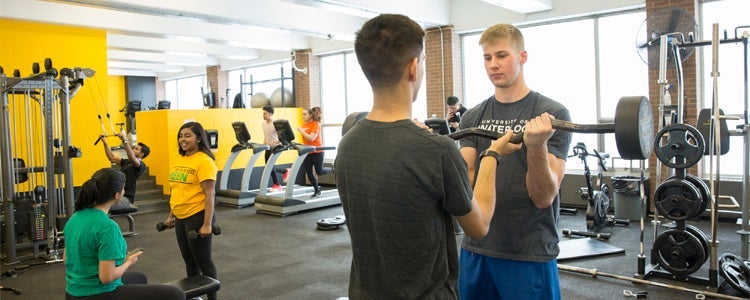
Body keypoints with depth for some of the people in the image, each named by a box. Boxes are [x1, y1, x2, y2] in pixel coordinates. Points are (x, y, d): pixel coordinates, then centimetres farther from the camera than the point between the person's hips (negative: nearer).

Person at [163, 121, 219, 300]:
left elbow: (209, 195, -18)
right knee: (189, 260, 18)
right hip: (181, 218, 8)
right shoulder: (180, 160, 10)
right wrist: (171, 215, 17)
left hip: (197, 217, -8)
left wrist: (207, 224, -21)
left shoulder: (204, 161, -15)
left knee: (203, 261, 3)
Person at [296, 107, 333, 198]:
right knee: (309, 173, 5)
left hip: (317, 152, -7)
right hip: (307, 152, 7)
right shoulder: (304, 124, 8)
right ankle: (317, 191, 19)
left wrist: (301, 131, -21)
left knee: (319, 171, 0)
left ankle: (333, 169, 30)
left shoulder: (316, 124, -13)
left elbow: (311, 138, -23)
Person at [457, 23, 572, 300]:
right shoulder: (473, 117, 5)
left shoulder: (552, 114, -9)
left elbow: (544, 197, -14)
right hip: (475, 249, 4)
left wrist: (537, 147, -31)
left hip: (530, 254, -4)